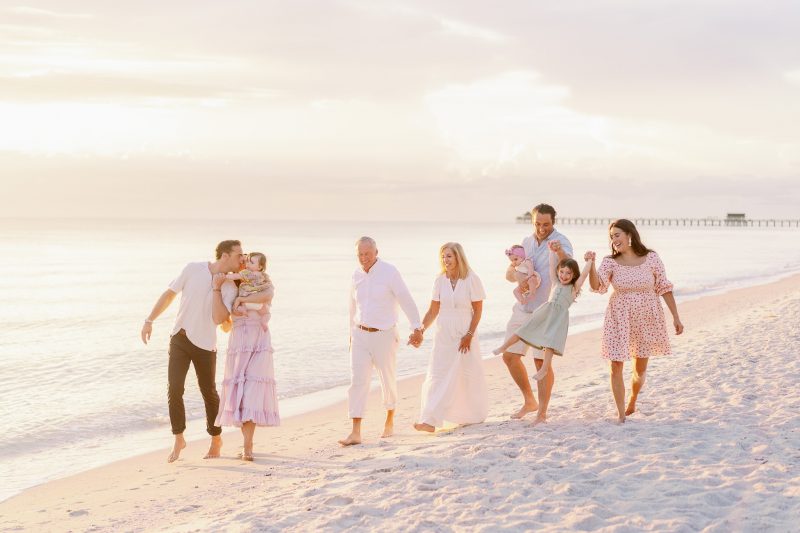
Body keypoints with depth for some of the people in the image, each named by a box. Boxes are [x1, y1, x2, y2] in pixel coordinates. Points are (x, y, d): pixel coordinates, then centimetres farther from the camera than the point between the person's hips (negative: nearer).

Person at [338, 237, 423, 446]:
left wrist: (417, 328, -16)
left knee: (388, 379, 10)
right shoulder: (357, 275, 5)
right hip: (360, 335, 4)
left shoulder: (389, 272, -11)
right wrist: (352, 333, 23)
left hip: (384, 335, -4)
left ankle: (389, 422, 32)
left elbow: (407, 301, -12)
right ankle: (355, 433, -9)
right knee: (357, 381, -6)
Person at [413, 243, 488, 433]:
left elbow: (477, 310, -7)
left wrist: (469, 335, -12)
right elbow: (433, 311, 3)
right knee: (437, 375, -5)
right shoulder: (440, 280, 1)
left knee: (469, 376, 7)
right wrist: (421, 330, -8)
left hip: (465, 335, -3)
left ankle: (475, 415, 26)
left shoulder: (471, 280, -9)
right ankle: (430, 421, -8)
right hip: (443, 335, 3)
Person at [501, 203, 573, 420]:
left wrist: (560, 252, -56)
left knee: (541, 361, -7)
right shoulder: (526, 242, 9)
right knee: (510, 356, 9)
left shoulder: (560, 242, -12)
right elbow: (509, 275, 11)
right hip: (523, 308, 7)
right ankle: (530, 402, 25)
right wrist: (518, 274, -13)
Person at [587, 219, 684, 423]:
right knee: (616, 367, -5)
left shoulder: (651, 258, -5)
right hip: (619, 319, 0)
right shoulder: (610, 262, -4)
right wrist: (591, 265, -34)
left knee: (640, 368, 12)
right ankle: (621, 414, 7)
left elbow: (664, 288, 0)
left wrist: (675, 317, 1)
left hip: (646, 319, 0)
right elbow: (597, 286, -18)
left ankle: (632, 403, 38)